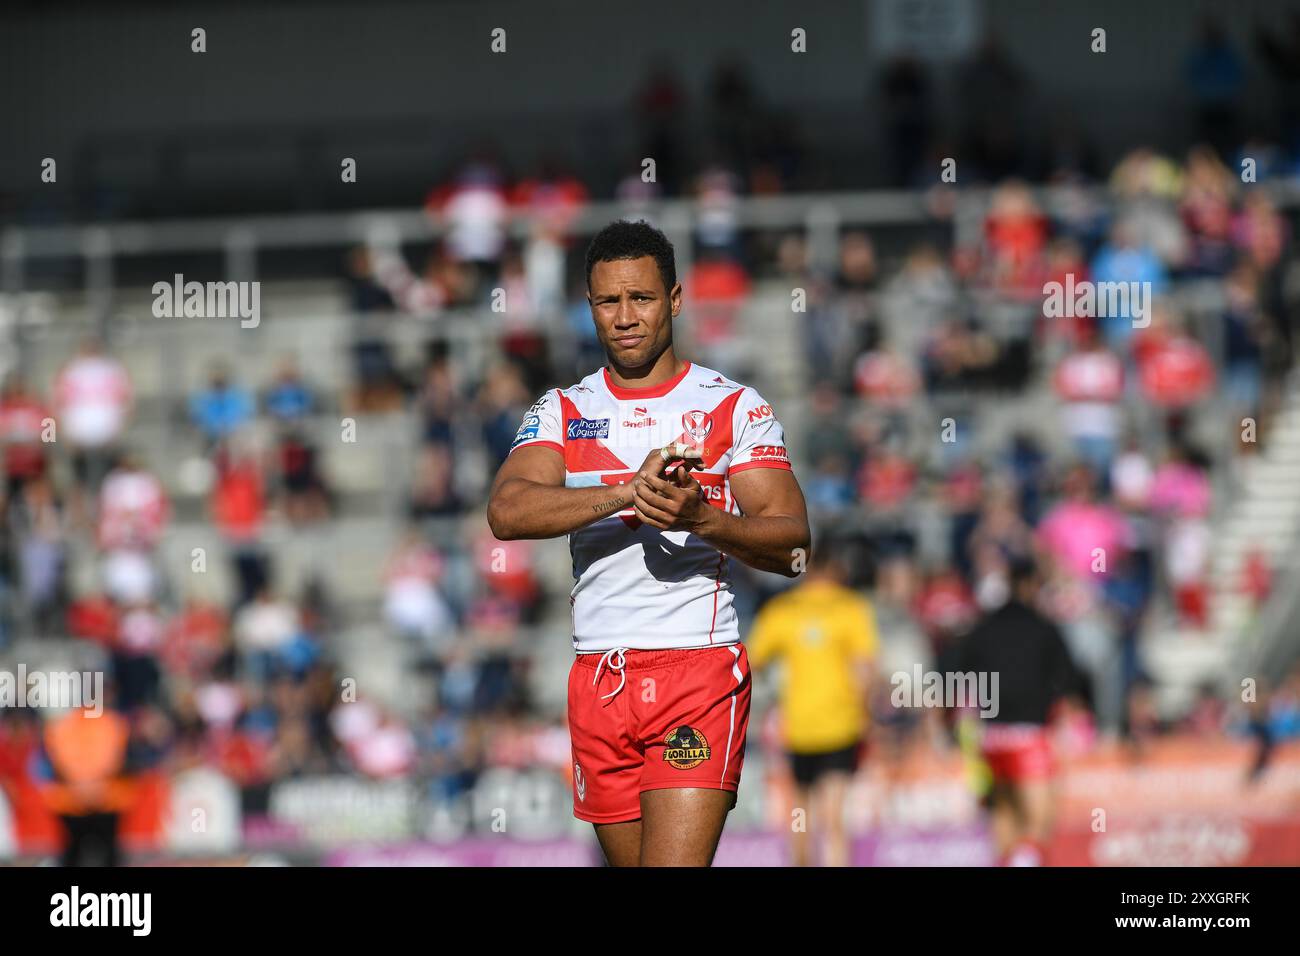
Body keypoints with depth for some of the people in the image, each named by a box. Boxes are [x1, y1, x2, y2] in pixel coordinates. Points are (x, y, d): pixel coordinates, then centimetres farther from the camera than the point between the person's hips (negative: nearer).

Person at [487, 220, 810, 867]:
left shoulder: (734, 406, 4)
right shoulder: (563, 412, 11)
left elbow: (790, 545, -3)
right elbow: (506, 511, -8)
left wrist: (702, 519, -23)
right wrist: (626, 493, -21)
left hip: (700, 668, -4)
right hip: (599, 682, 4)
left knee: (674, 865, -17)